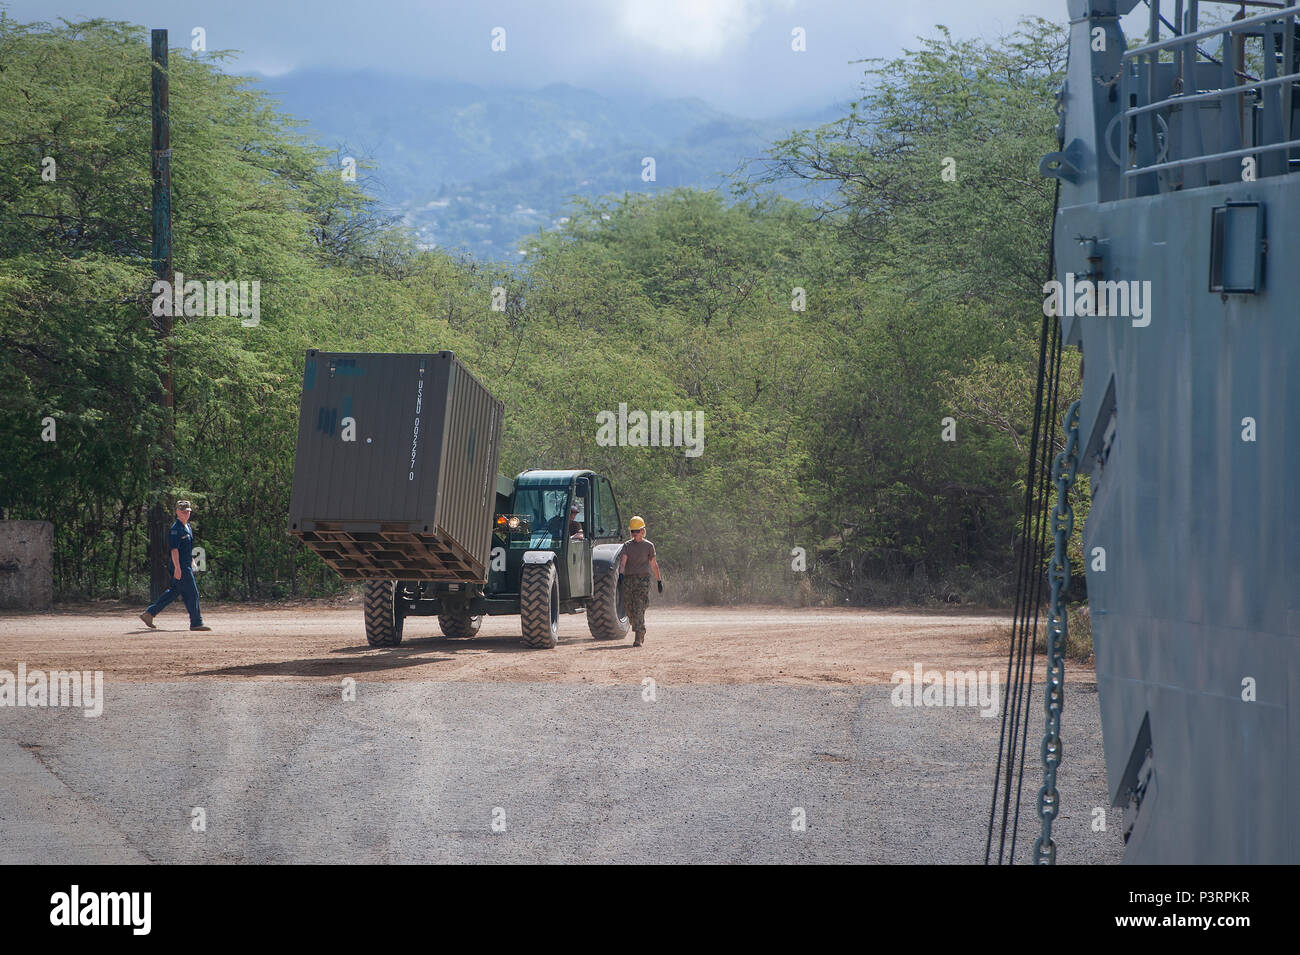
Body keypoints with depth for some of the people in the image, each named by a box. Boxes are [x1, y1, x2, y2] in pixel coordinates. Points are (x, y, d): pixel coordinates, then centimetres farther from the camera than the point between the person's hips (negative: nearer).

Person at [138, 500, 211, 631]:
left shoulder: (188, 527, 16)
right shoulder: (176, 529, -14)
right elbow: (174, 549, -20)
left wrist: (192, 563, 26)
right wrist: (177, 568, -25)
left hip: (187, 566, 10)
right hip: (180, 567, -10)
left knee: (174, 592, 13)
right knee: (191, 593, -6)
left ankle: (149, 613, 18)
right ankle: (196, 623, -1)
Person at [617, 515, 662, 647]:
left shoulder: (648, 546, 5)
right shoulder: (627, 545, 9)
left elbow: (654, 565, 13)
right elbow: (623, 560, -6)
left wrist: (659, 581, 16)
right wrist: (620, 573, -24)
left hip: (643, 579, -3)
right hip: (628, 579, 3)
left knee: (639, 610, -14)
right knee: (629, 610, 6)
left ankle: (638, 639, -17)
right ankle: (641, 633, 27)